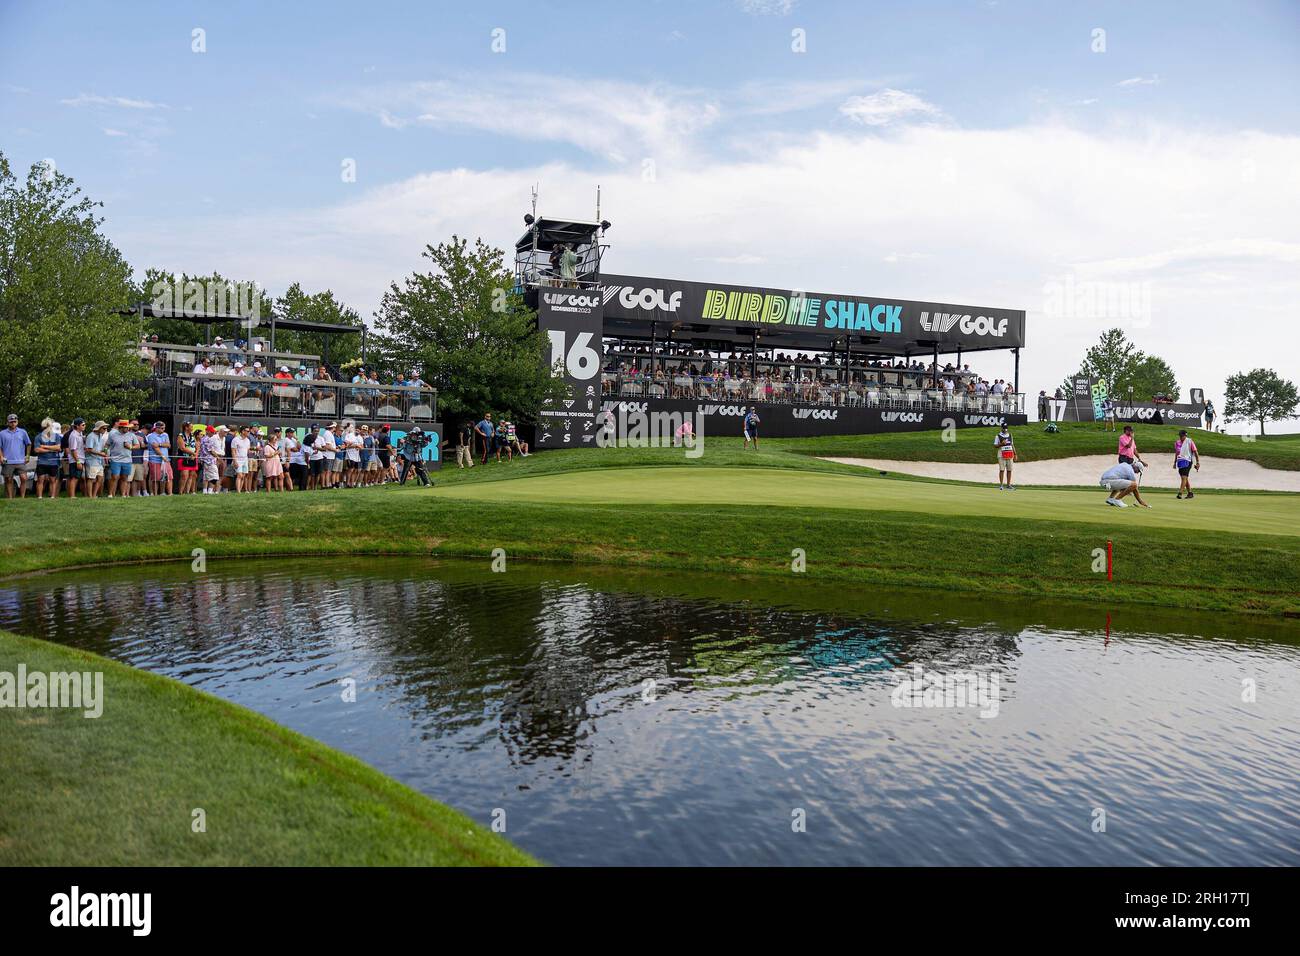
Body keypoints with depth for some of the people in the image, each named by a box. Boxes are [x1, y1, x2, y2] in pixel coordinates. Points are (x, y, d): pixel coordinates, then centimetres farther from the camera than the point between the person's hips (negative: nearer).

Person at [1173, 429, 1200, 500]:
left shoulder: (1189, 442, -6)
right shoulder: (1177, 443, 9)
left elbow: (1195, 452, -5)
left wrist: (1197, 462, -9)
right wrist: (1175, 462, 20)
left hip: (1187, 461, -6)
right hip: (1180, 462, 6)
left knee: (1184, 477, -15)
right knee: (1185, 478, 12)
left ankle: (1180, 493, -22)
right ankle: (1190, 493, 21)